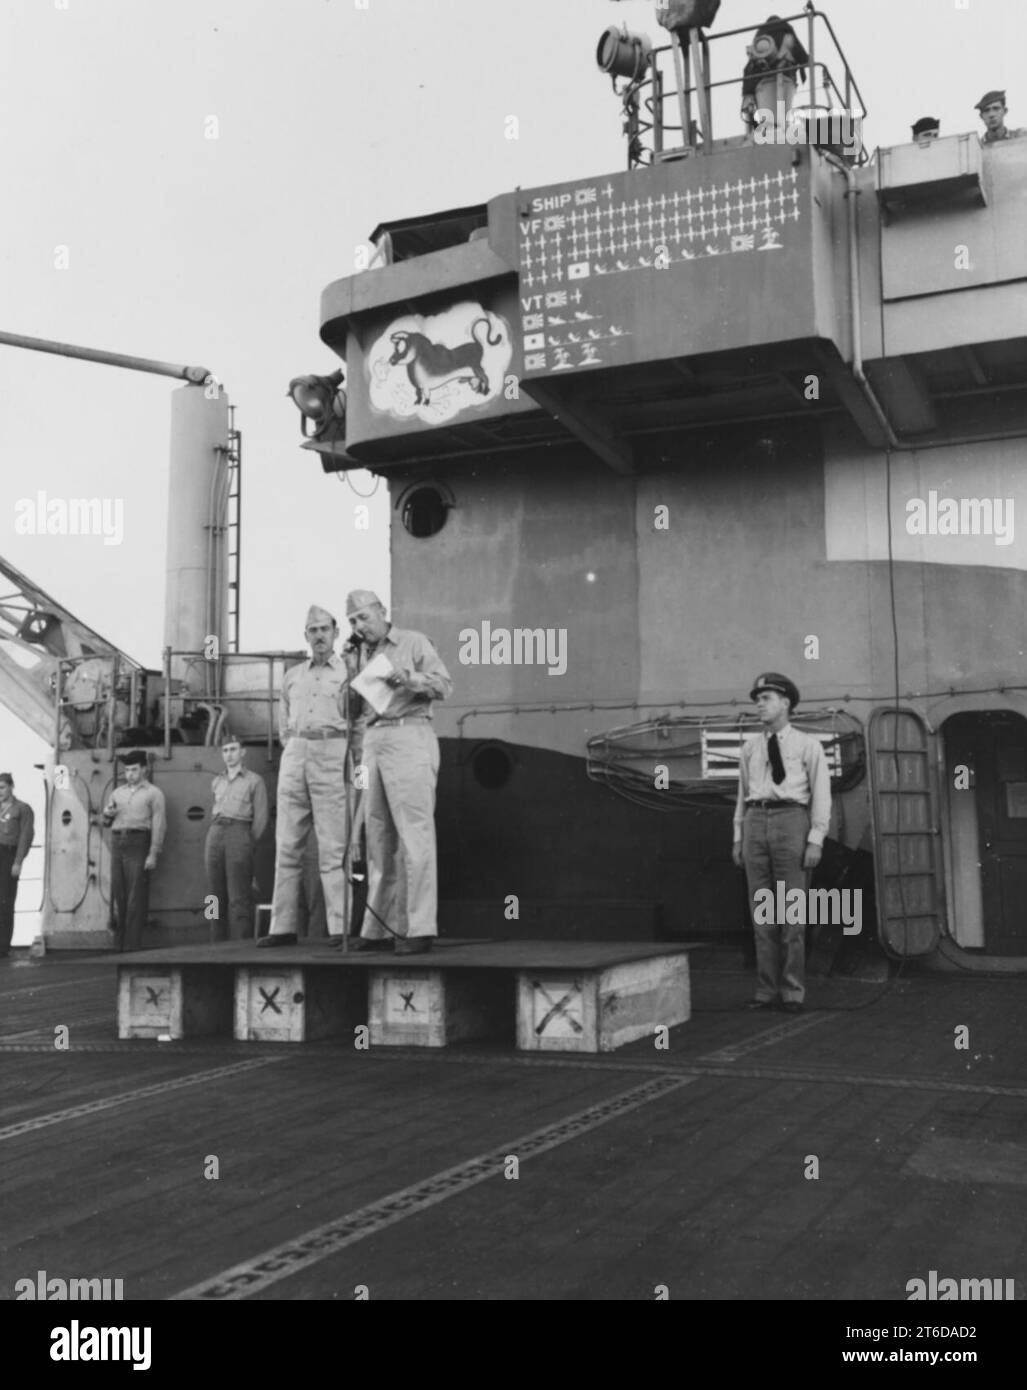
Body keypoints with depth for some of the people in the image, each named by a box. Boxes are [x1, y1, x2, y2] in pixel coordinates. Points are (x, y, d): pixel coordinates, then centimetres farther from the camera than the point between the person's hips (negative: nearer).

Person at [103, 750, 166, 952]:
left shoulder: (153, 793, 5)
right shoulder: (118, 792, 22)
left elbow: (159, 825, -4)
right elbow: (106, 822, 27)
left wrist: (153, 854, -13)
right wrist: (107, 814, 3)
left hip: (138, 843, -5)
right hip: (117, 842, 5)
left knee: (136, 897, -8)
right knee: (118, 895, 3)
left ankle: (133, 946, -8)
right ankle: (121, 944, 9)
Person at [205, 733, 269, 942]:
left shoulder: (254, 781, 8)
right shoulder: (217, 781, 21)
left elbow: (261, 818, 5)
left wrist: (249, 843, 1)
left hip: (239, 833, -5)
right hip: (215, 833, 5)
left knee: (239, 896, -11)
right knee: (216, 895, 1)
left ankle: (241, 944, -14)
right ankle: (218, 945, 3)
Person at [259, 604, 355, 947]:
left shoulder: (348, 672, 6)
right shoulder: (292, 676, 20)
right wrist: (292, 746, 10)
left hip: (332, 754, -5)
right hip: (294, 755, 5)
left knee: (332, 847, -8)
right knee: (287, 845, 2)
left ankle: (340, 928, -8)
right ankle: (283, 928, 4)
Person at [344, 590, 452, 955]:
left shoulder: (414, 642, 5)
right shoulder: (365, 656, 23)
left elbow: (444, 684, -6)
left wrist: (405, 677, -18)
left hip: (409, 738, -7)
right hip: (373, 742, 7)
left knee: (414, 835, -10)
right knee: (379, 839, 4)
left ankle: (419, 929, -11)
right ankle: (379, 928, 7)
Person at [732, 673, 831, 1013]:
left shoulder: (807, 745, 2)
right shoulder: (750, 747, 14)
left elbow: (821, 795, -2)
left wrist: (816, 841, -10)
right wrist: (738, 838, 12)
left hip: (791, 822, -4)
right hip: (756, 823, 4)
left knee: (792, 909, -4)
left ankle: (793, 992, 3)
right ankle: (766, 990, 9)